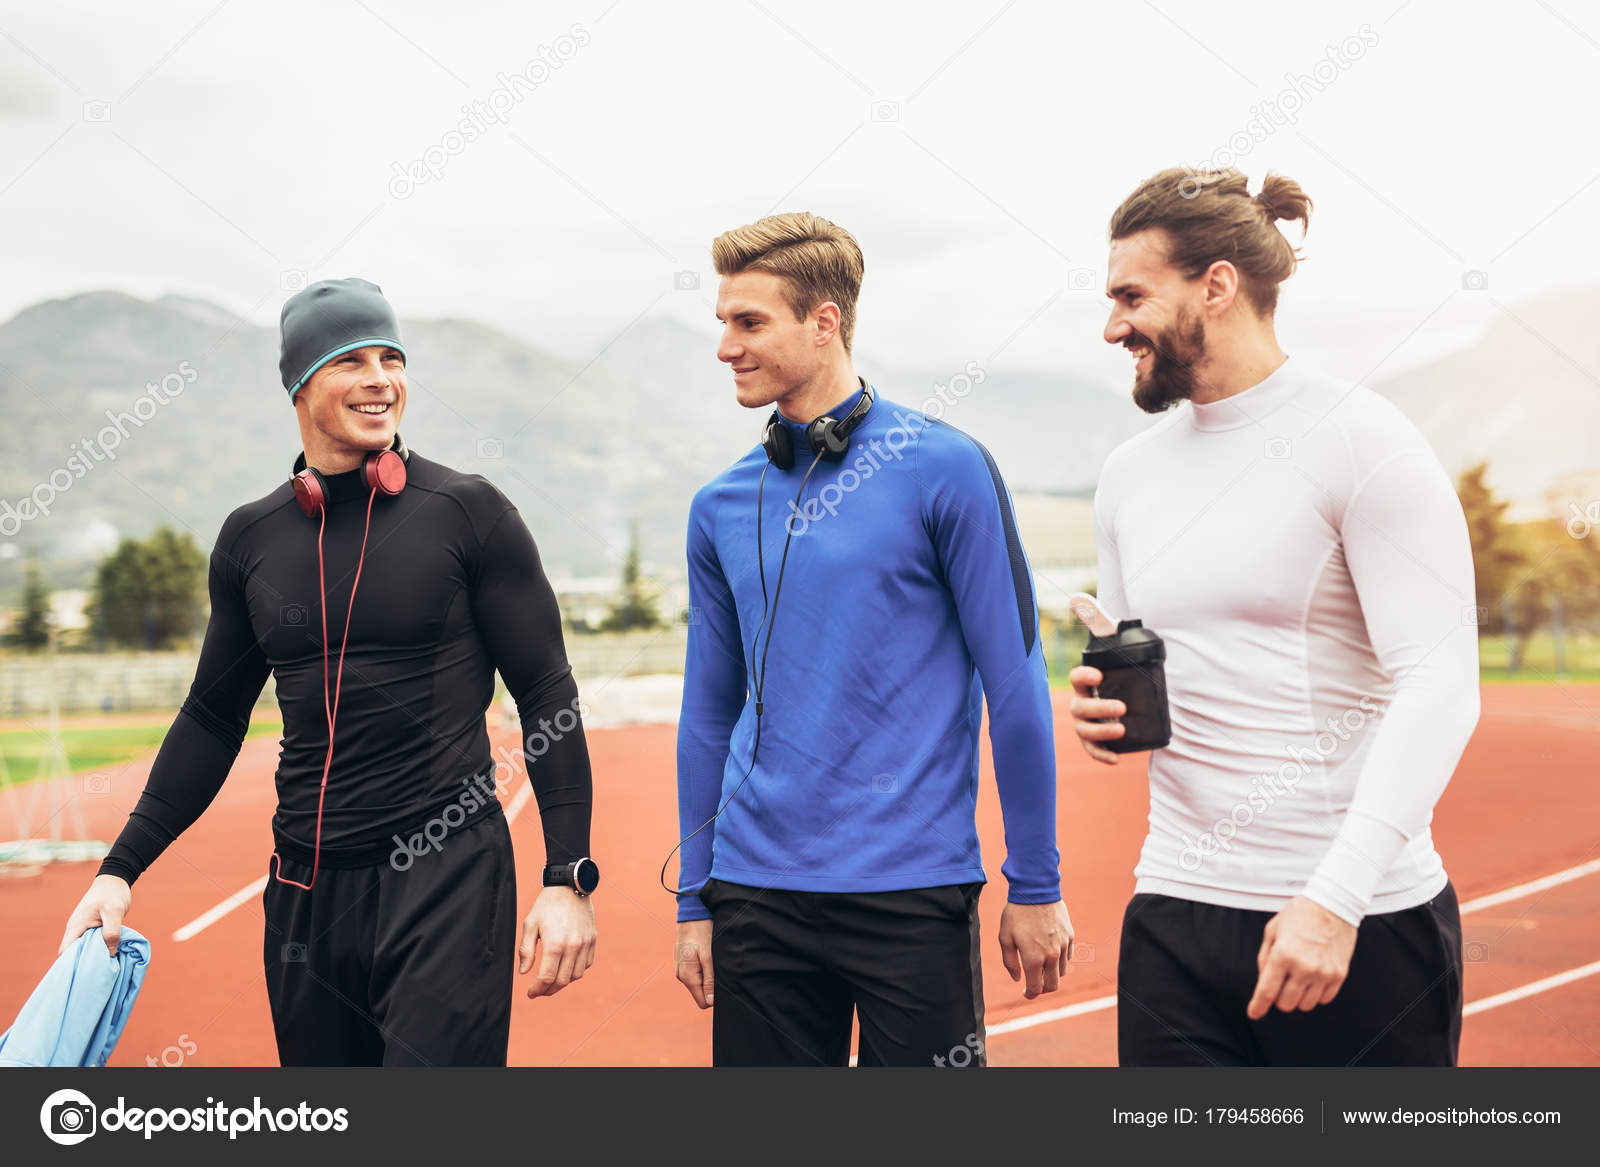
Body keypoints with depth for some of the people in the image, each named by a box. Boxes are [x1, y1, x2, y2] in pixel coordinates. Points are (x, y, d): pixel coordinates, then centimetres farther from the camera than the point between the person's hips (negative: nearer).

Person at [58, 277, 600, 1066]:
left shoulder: (467, 512, -3)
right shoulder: (250, 537, 8)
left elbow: (547, 697, -3)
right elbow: (212, 717, 17)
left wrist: (569, 879, -9)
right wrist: (122, 868, 10)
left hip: (448, 879, -4)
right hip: (305, 890, 5)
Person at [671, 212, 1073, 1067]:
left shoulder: (944, 469, -6)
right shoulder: (721, 507, 7)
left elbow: (1016, 687, -6)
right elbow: (709, 715, 12)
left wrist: (1036, 886, -5)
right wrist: (694, 900, 12)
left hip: (914, 894, -4)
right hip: (756, 894, 4)